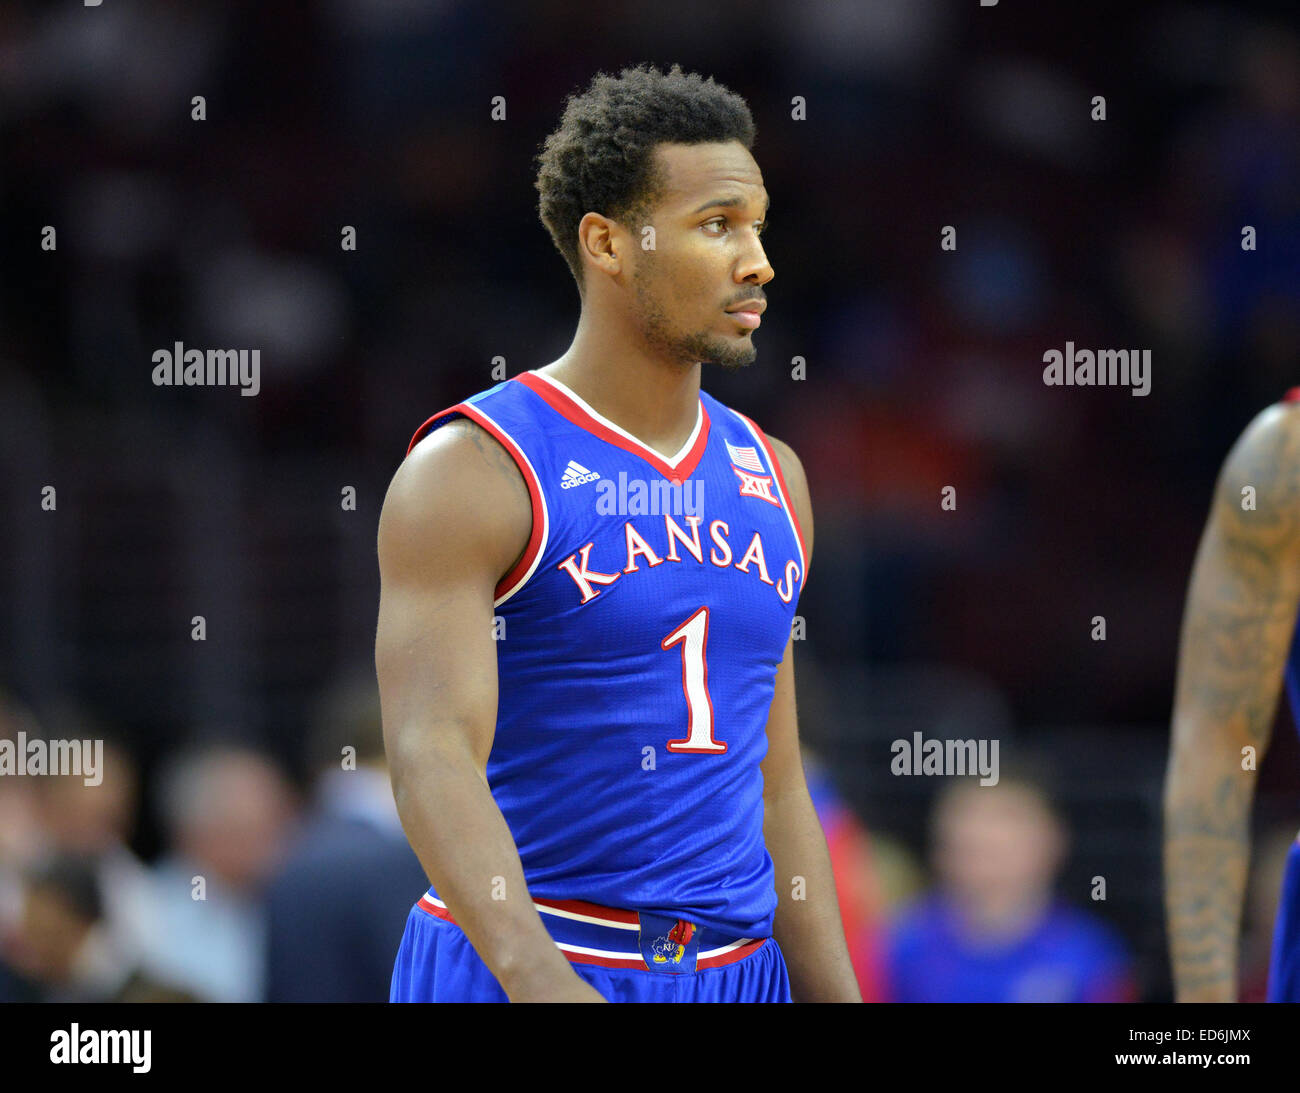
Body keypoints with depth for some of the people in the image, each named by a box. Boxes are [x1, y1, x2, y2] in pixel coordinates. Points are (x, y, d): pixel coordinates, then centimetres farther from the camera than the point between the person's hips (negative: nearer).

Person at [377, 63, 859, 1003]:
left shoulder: (767, 479, 12)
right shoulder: (474, 471, -8)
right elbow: (432, 756, -19)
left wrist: (838, 998, 10)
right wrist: (545, 986, -33)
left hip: (733, 970, 6)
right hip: (515, 973, -6)